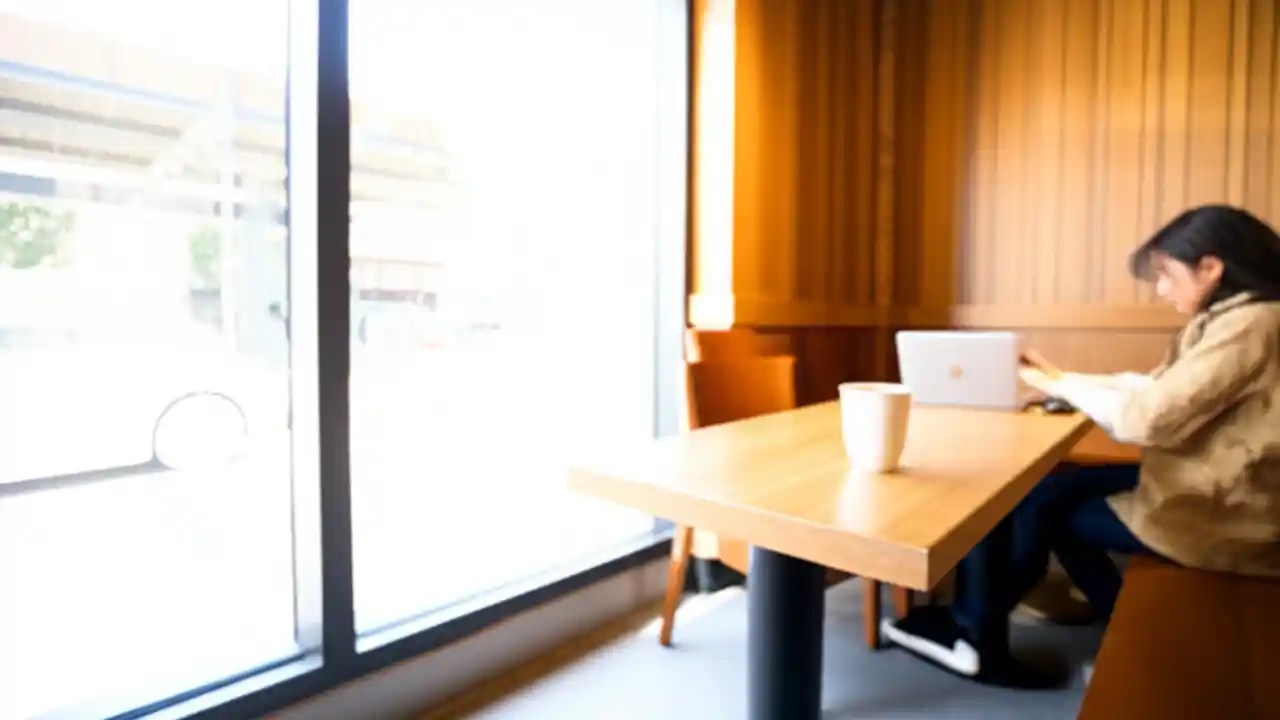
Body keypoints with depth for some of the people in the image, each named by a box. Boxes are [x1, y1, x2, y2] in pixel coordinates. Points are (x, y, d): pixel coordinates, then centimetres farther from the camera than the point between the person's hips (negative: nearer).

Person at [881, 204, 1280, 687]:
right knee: (1049, 490, 3)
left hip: (1222, 512, -9)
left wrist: (1061, 387, -13)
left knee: (1044, 508, -5)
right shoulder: (1229, 320, 10)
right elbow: (1154, 390, 12)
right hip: (1206, 485, 9)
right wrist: (1061, 379, 3)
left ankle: (976, 636, 14)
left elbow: (1150, 417, -27)